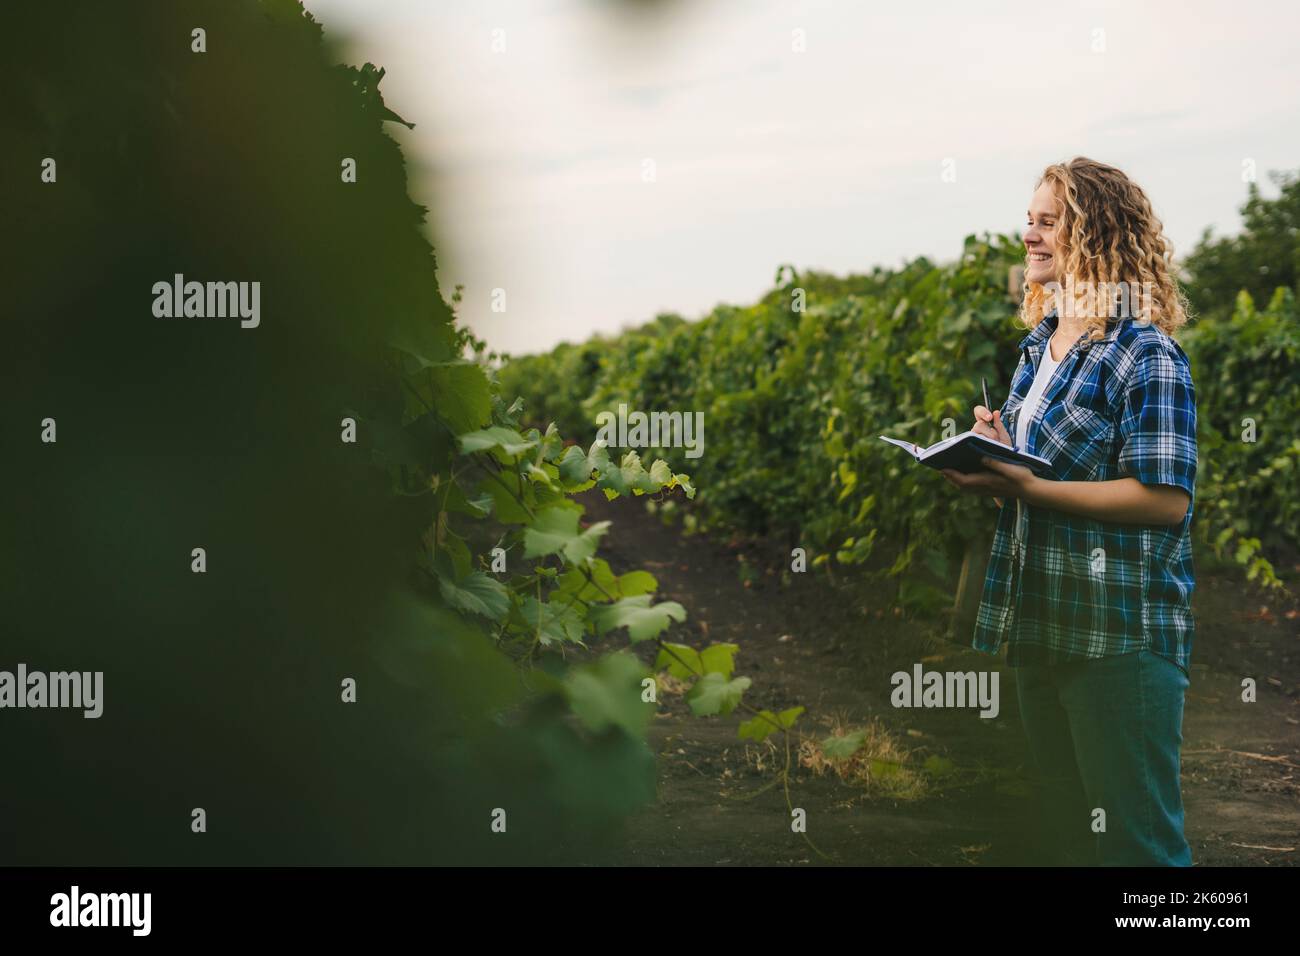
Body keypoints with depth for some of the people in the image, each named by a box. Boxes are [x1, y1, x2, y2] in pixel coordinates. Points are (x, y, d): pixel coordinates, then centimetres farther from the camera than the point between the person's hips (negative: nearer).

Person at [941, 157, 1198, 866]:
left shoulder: (1145, 353, -12)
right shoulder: (1039, 343, 13)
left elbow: (1165, 498, -20)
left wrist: (1025, 487, -23)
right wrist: (997, 453, 2)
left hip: (1121, 629, -8)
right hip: (1041, 621, 8)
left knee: (1133, 835, -2)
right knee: (1063, 827, 17)